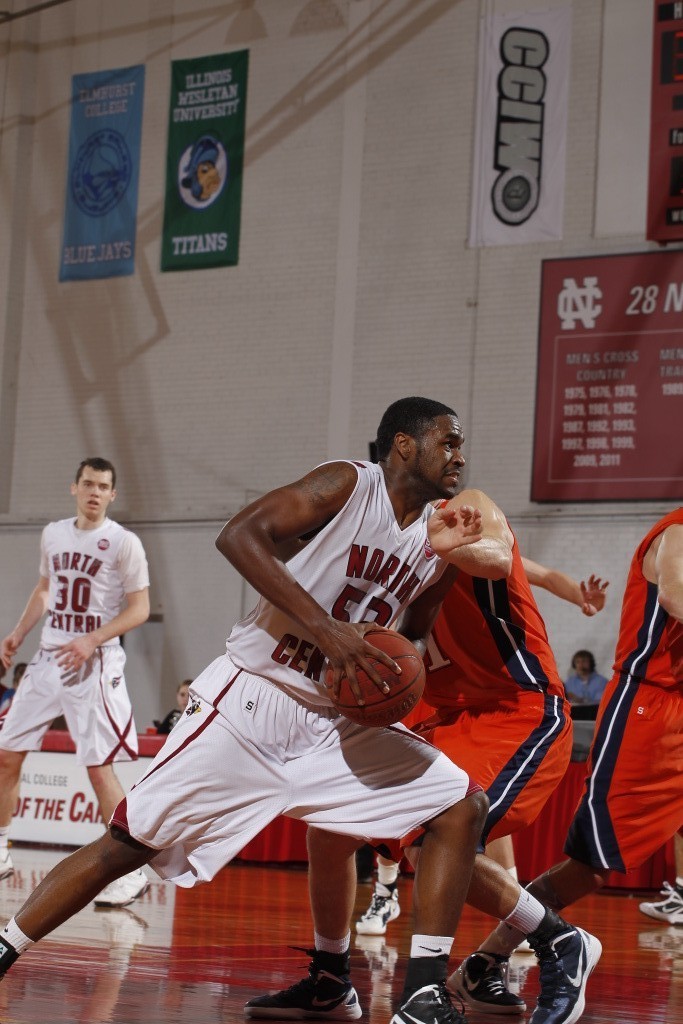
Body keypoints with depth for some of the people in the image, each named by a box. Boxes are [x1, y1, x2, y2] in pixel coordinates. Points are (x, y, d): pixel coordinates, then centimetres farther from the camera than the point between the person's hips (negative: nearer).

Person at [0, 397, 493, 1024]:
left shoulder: (436, 533, 8)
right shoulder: (349, 485, -10)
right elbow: (239, 535, -22)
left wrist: (441, 555, -5)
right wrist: (324, 627, -29)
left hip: (335, 723, 6)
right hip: (250, 699, -6)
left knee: (463, 806, -5)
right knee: (130, 843, -7)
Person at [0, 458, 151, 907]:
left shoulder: (124, 542, -8)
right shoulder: (53, 534, 10)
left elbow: (140, 608, -10)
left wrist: (92, 641, -21)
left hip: (95, 663, -6)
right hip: (50, 656, 6)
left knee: (99, 766, -12)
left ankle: (134, 871, -6)